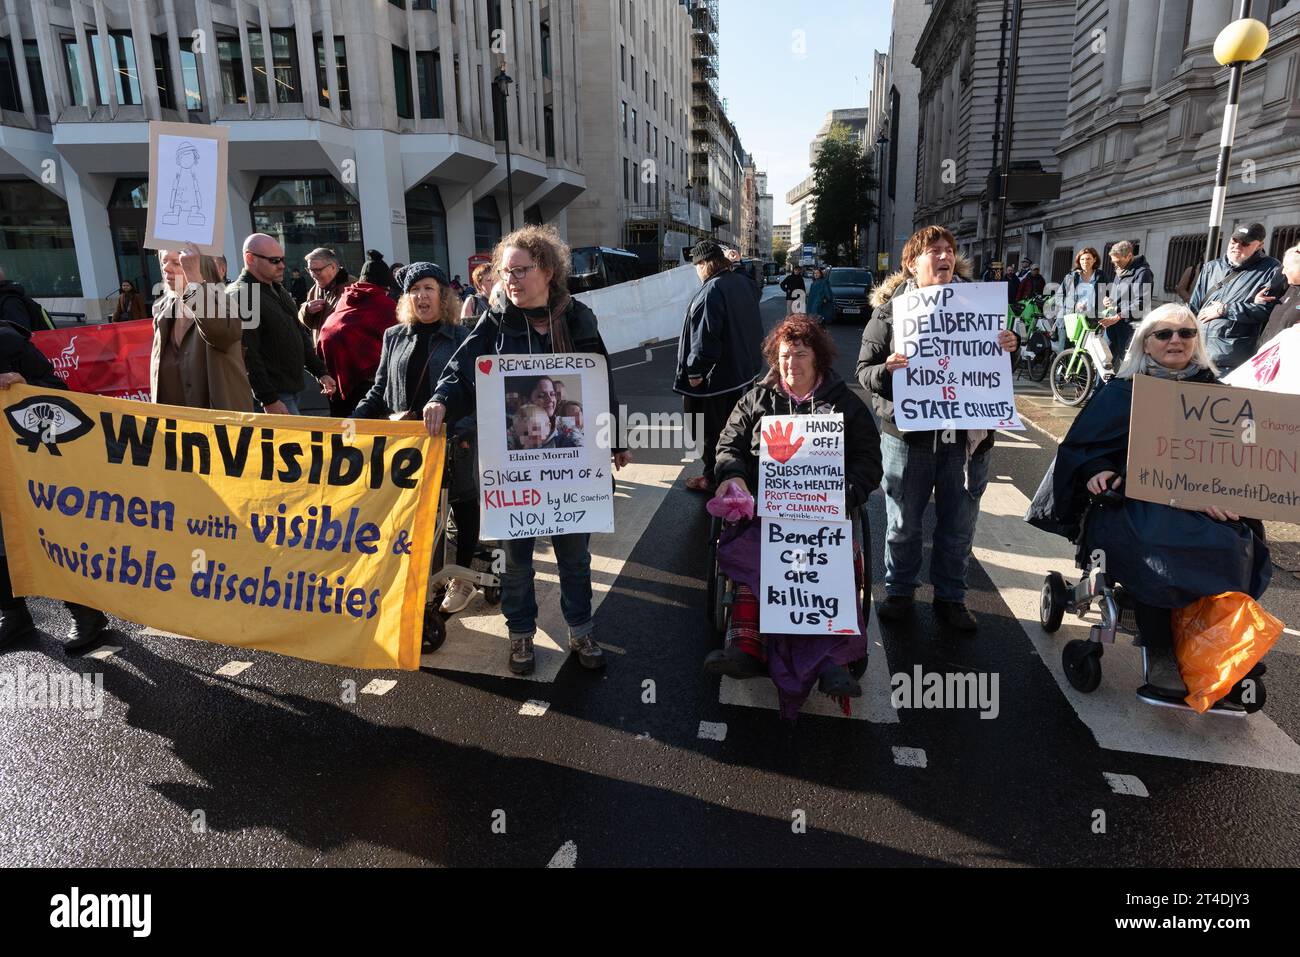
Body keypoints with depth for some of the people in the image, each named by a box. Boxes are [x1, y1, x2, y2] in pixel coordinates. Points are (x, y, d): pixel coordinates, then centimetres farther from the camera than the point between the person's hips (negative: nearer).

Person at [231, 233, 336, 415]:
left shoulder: (278, 290, 16)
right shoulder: (239, 296, -14)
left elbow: (300, 334, 23)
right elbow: (247, 357, -20)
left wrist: (320, 372, 15)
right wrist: (269, 400, -22)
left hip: (292, 389, 9)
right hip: (274, 395, -9)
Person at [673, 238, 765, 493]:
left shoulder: (711, 292, -22)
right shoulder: (744, 283, 6)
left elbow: (705, 336, -24)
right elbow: (754, 326, 17)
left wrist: (695, 370, -18)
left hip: (717, 375, -9)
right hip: (745, 370, 9)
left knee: (712, 430, 3)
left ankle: (713, 478, 13)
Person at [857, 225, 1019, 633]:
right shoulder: (891, 309, 0)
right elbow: (864, 370, -2)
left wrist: (1010, 347, -9)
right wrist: (885, 370, -24)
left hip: (968, 436, 2)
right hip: (908, 435, -2)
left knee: (959, 527, 12)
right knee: (903, 524, 11)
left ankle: (950, 598, 29)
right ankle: (899, 592, 30)